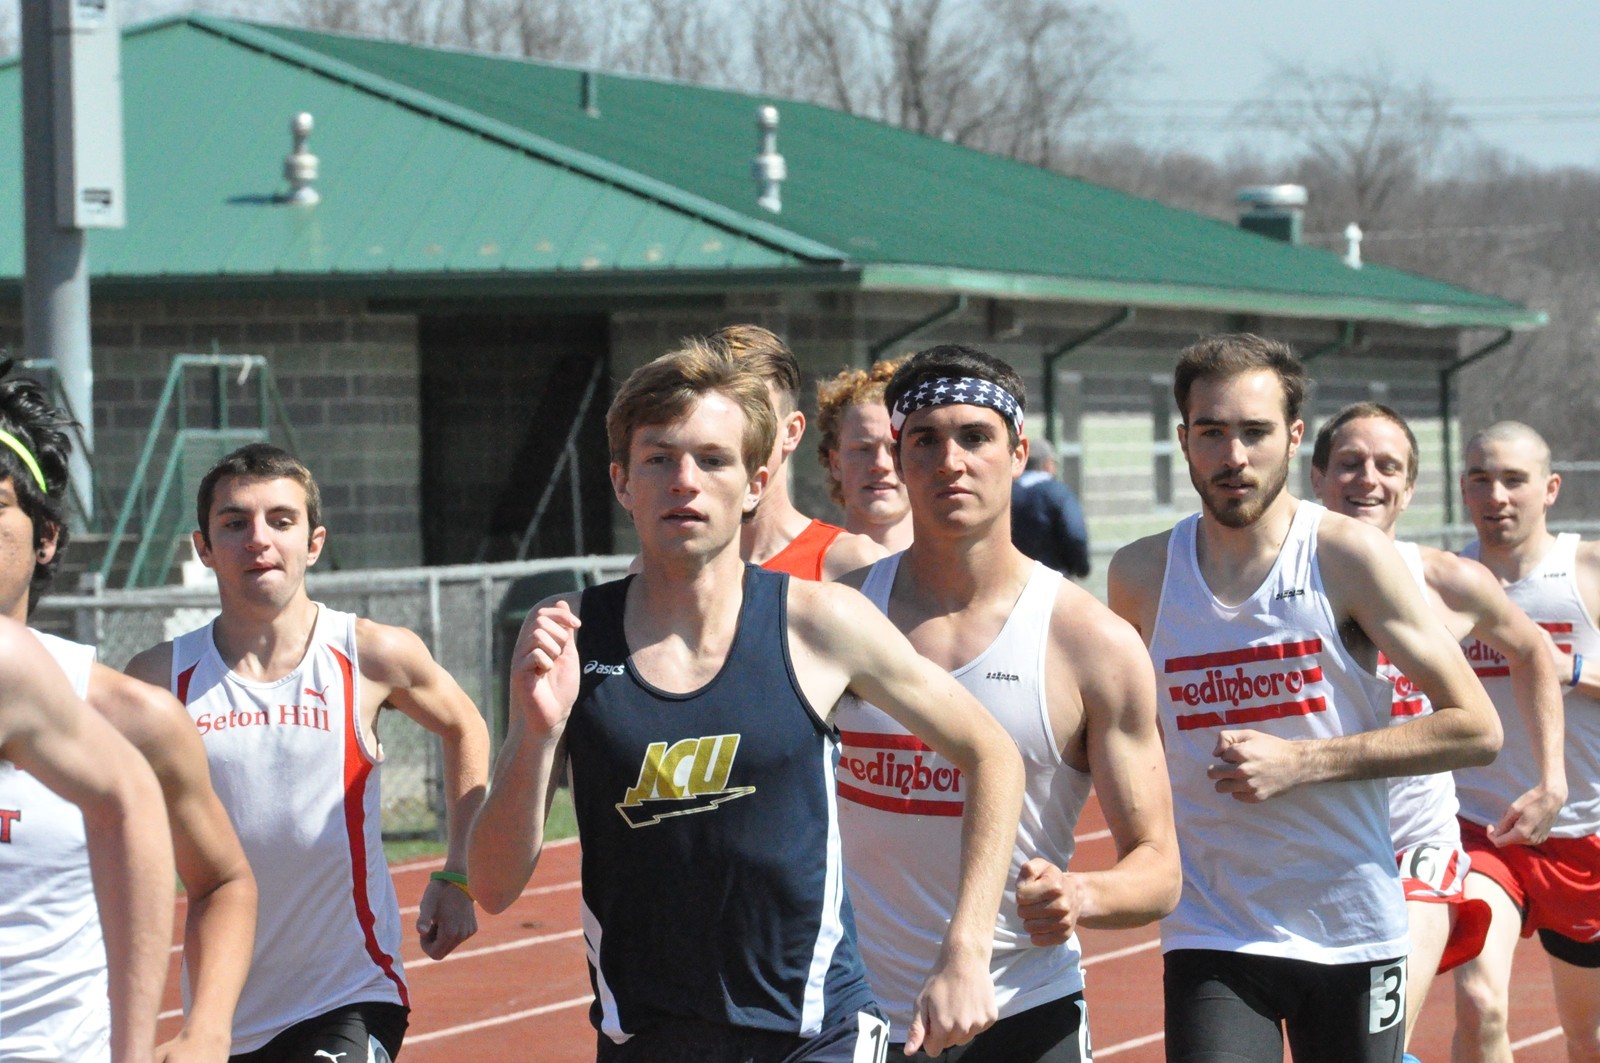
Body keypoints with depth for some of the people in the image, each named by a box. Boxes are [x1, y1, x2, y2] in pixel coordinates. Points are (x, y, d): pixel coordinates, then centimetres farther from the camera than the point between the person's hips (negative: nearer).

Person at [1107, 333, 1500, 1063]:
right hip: (1211, 937, 1)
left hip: (1354, 928, -1)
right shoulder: (1141, 575, 3)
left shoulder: (1348, 556, -6)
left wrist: (1303, 762, -15)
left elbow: (1476, 729, -8)